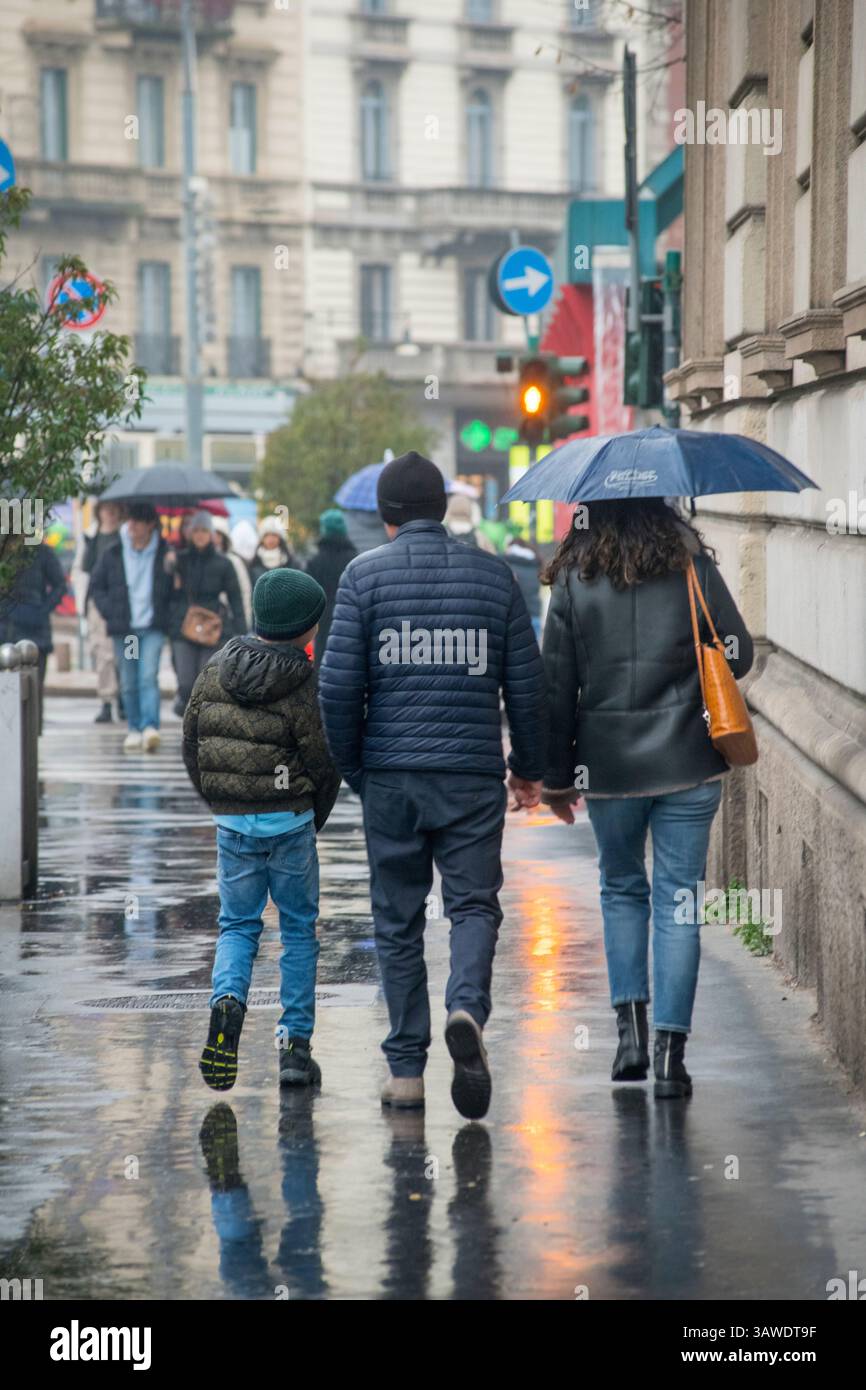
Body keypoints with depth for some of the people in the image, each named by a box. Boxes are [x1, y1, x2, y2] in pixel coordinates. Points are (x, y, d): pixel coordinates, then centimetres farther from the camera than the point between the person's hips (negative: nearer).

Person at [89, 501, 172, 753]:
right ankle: (134, 729, 15)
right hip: (123, 628, 2)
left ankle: (150, 727, -23)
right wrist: (109, 612, 2)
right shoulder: (113, 555, 4)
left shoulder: (165, 554, 0)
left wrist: (165, 612, 2)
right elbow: (96, 585, 14)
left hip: (153, 627, -2)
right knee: (128, 682, 6)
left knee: (148, 677, -15)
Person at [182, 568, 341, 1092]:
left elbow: (192, 743, 8)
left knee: (238, 924, 14)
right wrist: (313, 820, 9)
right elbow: (325, 765, -9)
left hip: (231, 821, 3)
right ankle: (295, 1045, 8)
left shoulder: (217, 670, 1)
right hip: (289, 821, -3)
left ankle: (228, 997, -16)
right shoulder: (303, 685, -13)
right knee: (299, 929, 9)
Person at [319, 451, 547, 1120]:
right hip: (474, 774, 0)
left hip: (391, 775, 0)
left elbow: (340, 684, -4)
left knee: (399, 920, 8)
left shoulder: (364, 574, 0)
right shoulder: (493, 574, 5)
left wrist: (353, 767, 9)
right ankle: (467, 1008, -23)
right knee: (475, 903, 6)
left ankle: (406, 1068, 8)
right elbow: (528, 682, 6)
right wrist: (529, 767, 18)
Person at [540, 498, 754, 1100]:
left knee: (622, 888, 19)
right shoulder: (693, 563, -2)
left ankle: (630, 1022, 6)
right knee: (679, 901, 3)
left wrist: (556, 775, 8)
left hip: (609, 767, 1)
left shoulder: (574, 578, -2)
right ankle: (670, 1050, -2)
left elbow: (556, 686, 0)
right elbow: (739, 654, 2)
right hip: (689, 763, -1)